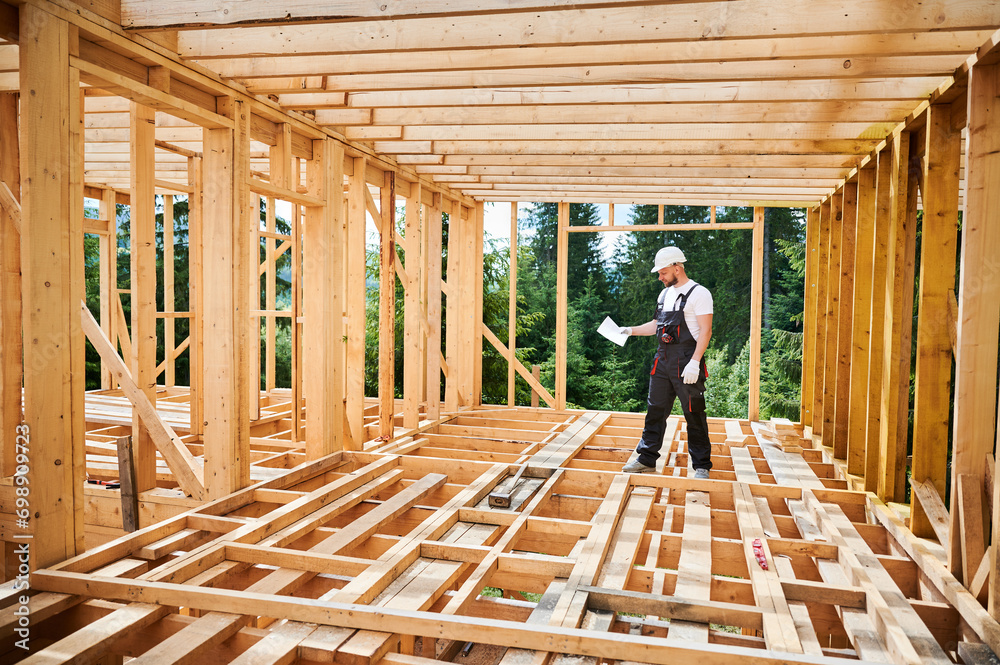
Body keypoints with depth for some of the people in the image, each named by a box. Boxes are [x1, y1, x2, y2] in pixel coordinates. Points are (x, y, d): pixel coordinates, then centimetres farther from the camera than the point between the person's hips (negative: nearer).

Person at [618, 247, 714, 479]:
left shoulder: (699, 293, -8)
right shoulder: (665, 294, 16)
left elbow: (705, 331, -14)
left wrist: (694, 363, -22)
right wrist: (632, 330, 16)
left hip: (687, 362, -7)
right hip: (663, 360, 7)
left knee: (694, 414, 0)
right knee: (655, 410, 10)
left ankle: (701, 466, 11)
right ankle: (647, 459, 19)